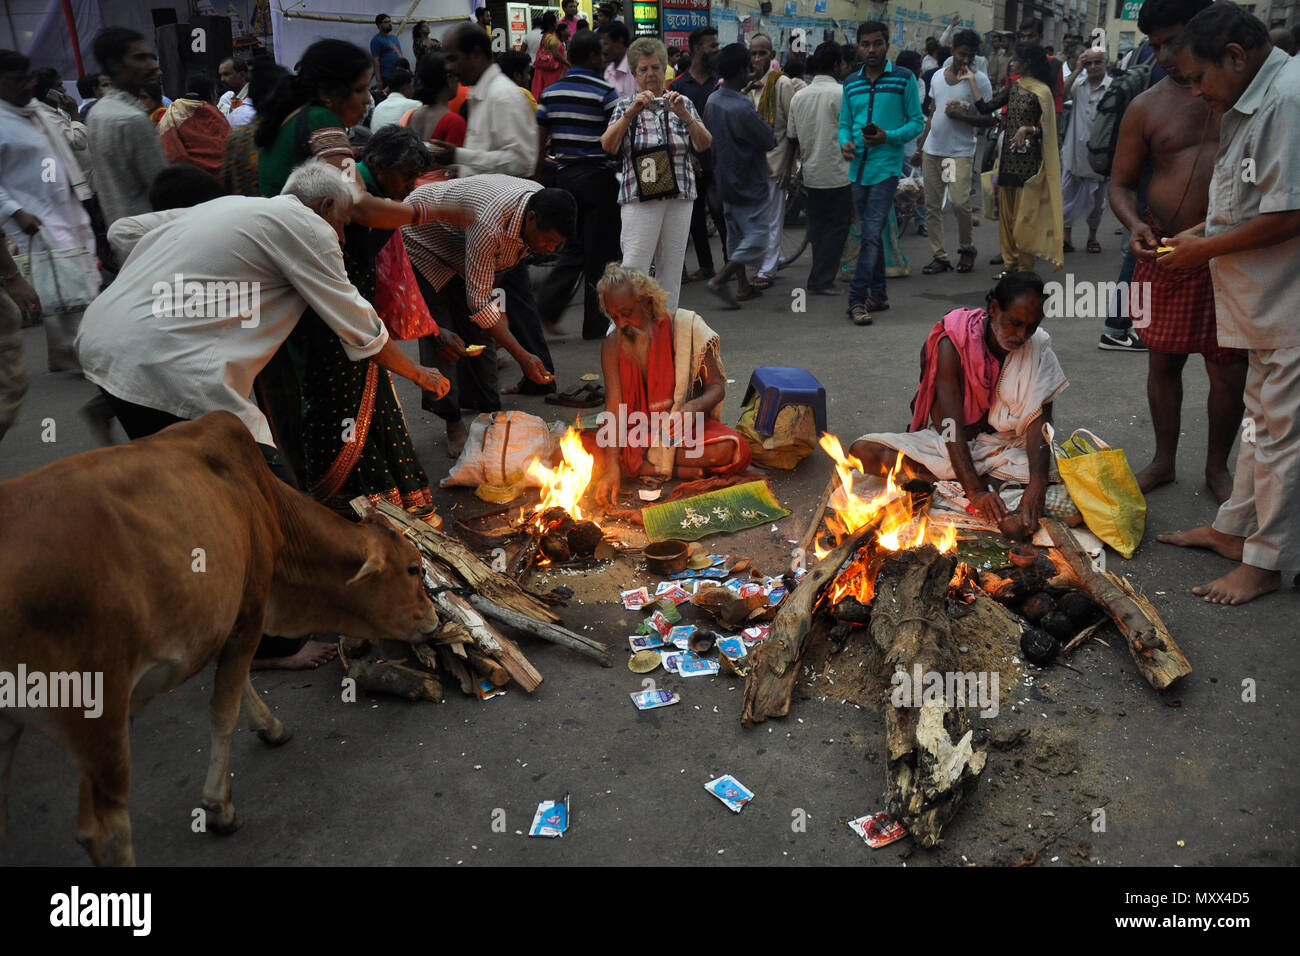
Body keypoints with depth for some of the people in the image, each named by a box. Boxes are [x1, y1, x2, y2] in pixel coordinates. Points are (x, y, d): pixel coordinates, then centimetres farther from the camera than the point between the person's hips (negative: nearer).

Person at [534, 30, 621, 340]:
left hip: (564, 174, 6)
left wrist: (537, 178, 15)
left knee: (575, 247, 16)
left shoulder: (550, 93, 7)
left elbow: (540, 140, 9)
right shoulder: (605, 92, -9)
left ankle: (547, 305, 0)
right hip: (597, 175, -6)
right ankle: (596, 323, 9)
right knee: (599, 250, 3)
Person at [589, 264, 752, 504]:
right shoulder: (612, 345, -5)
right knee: (582, 447, -27)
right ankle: (682, 471, -24)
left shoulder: (685, 327, -11)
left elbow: (717, 386, -9)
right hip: (635, 431, 2)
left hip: (684, 427, -2)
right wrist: (611, 466, -28)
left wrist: (693, 407, -34)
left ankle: (640, 464, -18)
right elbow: (614, 406, -14)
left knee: (729, 450, -33)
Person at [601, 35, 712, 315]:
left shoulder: (682, 103, 12)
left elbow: (704, 144, -2)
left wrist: (684, 115, -17)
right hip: (639, 197, -3)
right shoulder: (625, 106, 8)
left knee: (671, 267, 5)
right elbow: (608, 145, -9)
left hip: (680, 196, 3)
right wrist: (632, 112, -20)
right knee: (634, 267, -11)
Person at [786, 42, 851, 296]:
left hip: (811, 173, 6)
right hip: (837, 172, -6)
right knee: (836, 226, 1)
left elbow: (792, 137, 11)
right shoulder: (841, 93, -12)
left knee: (817, 226, 14)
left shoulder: (798, 96, 6)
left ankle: (820, 277, 20)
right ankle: (822, 280, -1)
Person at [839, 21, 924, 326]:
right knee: (870, 233, 12)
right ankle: (878, 294, 21)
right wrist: (845, 142, -6)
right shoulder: (850, 84, 12)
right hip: (858, 167, 5)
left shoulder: (904, 80, 1)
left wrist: (888, 137, -16)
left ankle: (858, 299, -14)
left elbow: (917, 122, 0)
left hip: (886, 167, -5)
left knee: (872, 233, -13)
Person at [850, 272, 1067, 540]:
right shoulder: (954, 344, -19)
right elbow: (951, 425, -26)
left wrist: (1037, 486, -36)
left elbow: (1039, 422, -18)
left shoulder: (1037, 348, -10)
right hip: (949, 445, 0)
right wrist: (974, 490, -38)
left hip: (1002, 445, 0)